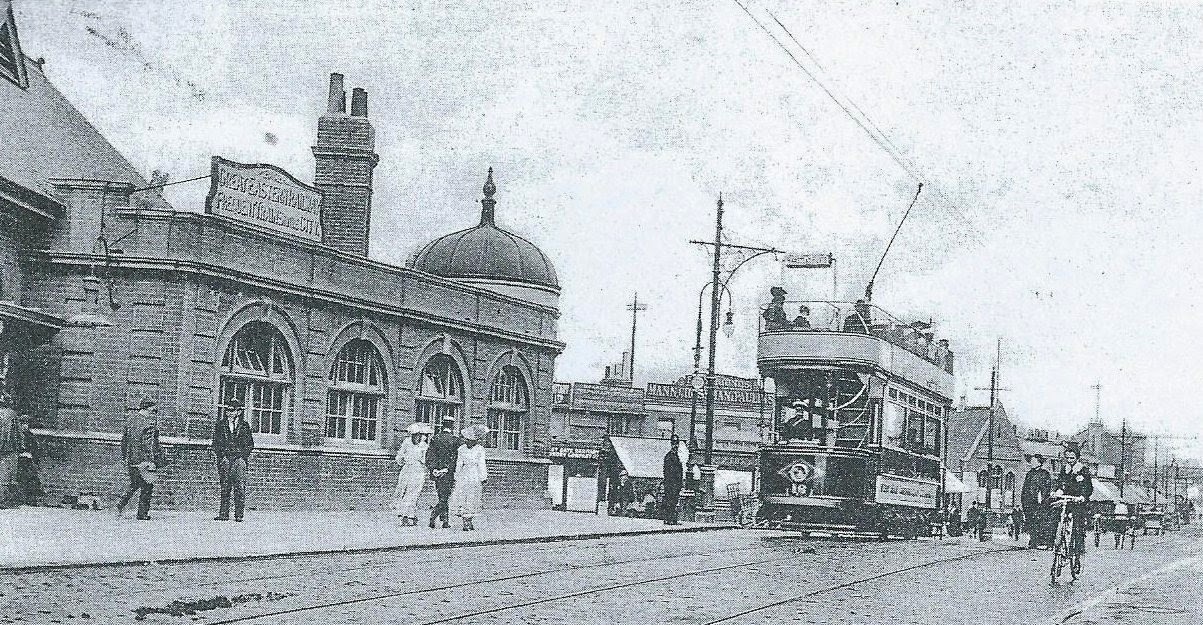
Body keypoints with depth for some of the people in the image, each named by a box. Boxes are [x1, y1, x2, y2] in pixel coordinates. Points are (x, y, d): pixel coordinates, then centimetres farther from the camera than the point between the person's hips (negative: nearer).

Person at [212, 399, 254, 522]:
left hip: (240, 458, -1)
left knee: (240, 487, -7)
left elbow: (250, 444, 9)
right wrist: (221, 456, -2)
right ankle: (223, 514, 3)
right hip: (224, 458, 1)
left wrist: (243, 455, -4)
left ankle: (239, 515, -6)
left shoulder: (244, 426, 8)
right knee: (224, 487, 0)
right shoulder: (220, 425, 12)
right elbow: (215, 443, 10)